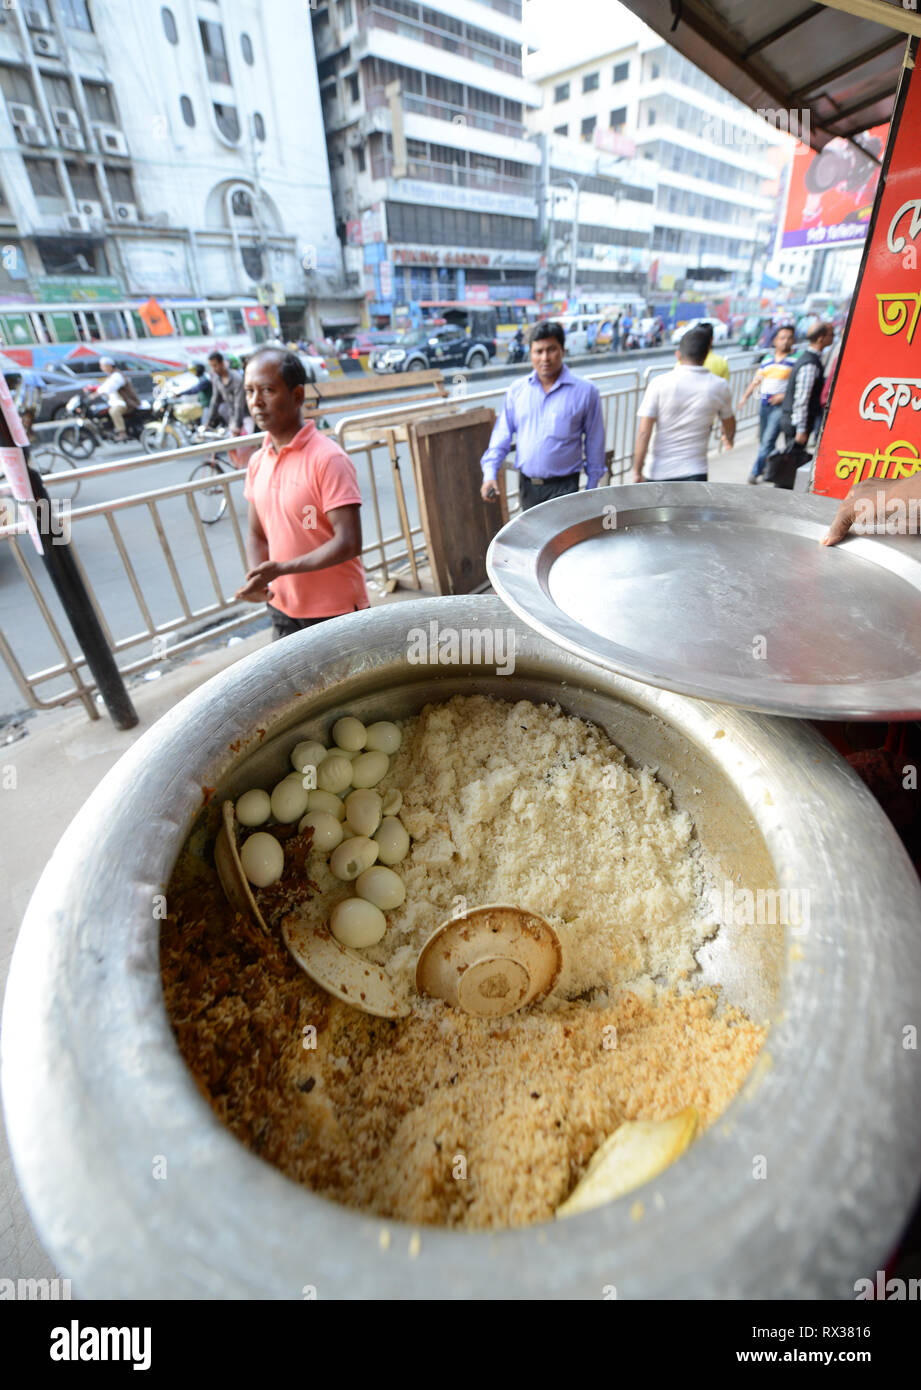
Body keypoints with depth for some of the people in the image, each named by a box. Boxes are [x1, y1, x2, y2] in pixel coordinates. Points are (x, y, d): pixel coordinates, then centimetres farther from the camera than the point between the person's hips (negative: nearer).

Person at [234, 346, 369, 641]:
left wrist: (281, 569, -24)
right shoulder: (257, 462, 6)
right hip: (282, 609, 7)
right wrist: (257, 578, -7)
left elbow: (349, 542, -21)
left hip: (334, 613, -6)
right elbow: (257, 533, 13)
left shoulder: (328, 459, -15)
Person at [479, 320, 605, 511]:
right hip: (527, 486, 4)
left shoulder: (585, 391, -2)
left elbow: (594, 442, 3)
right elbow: (502, 435, 7)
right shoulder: (516, 390, 5)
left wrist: (592, 487, 4)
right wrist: (489, 475, -5)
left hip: (563, 488, -3)